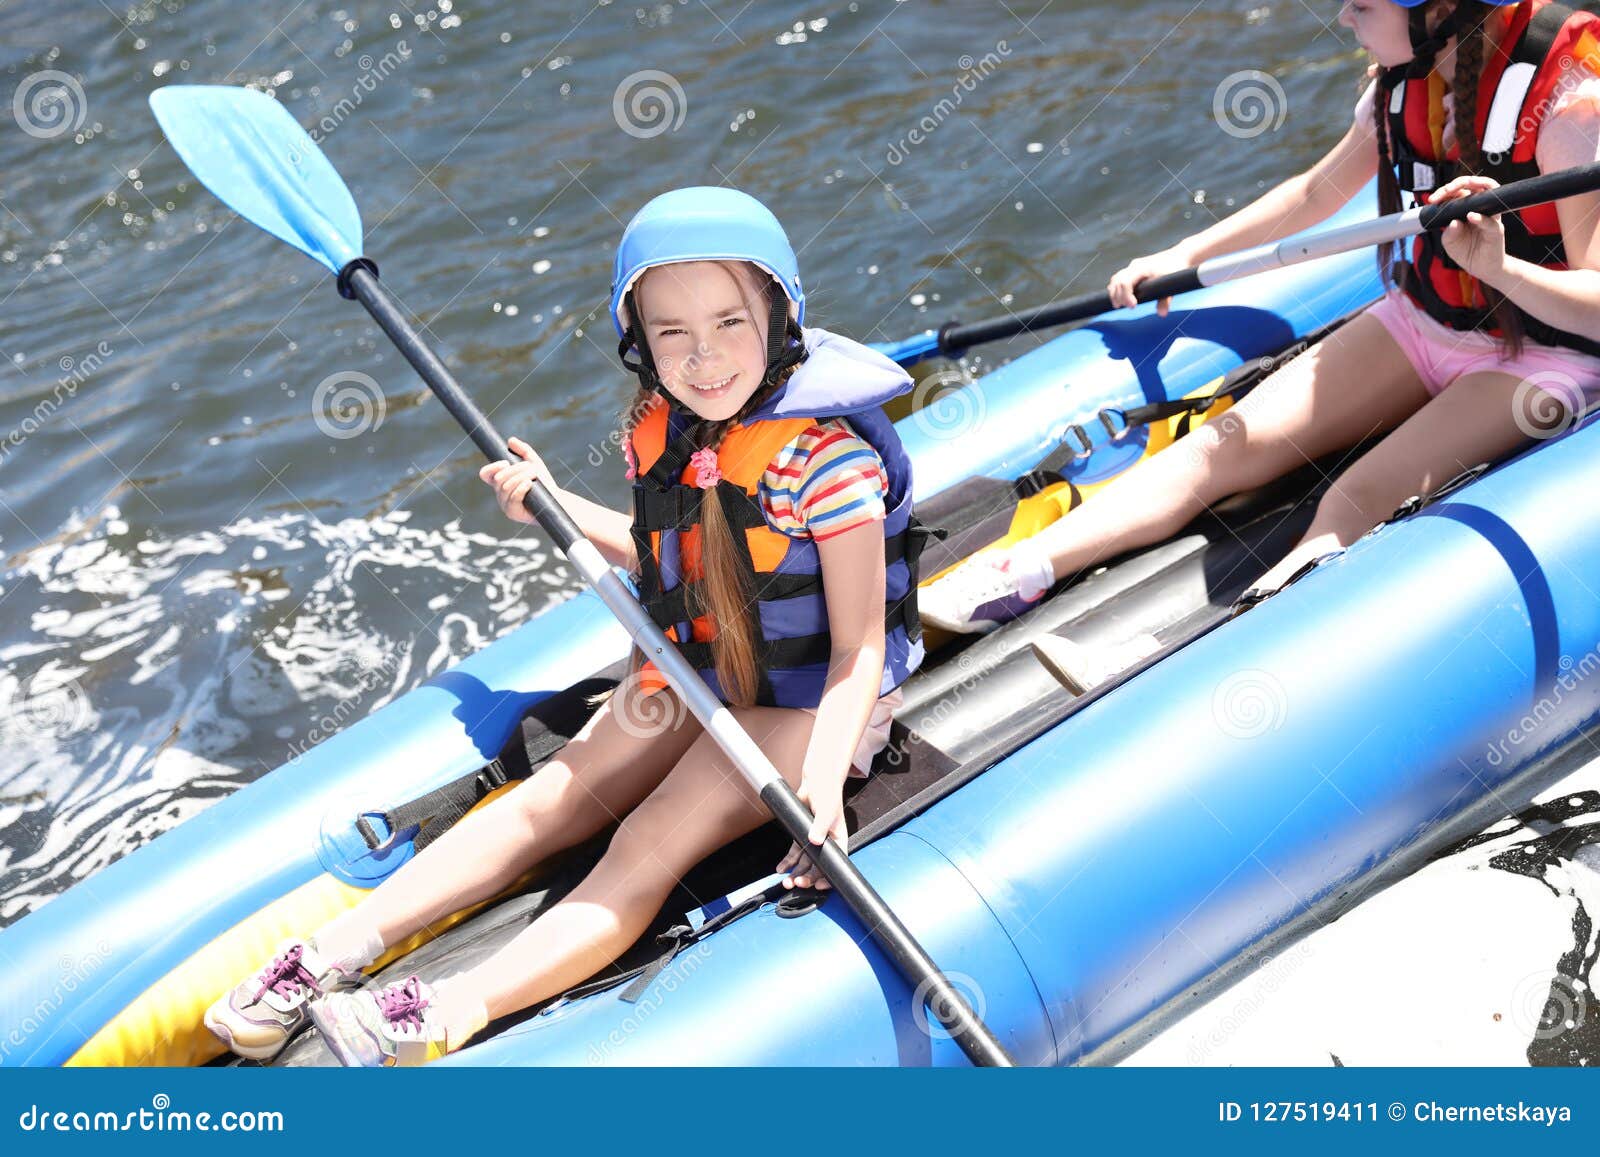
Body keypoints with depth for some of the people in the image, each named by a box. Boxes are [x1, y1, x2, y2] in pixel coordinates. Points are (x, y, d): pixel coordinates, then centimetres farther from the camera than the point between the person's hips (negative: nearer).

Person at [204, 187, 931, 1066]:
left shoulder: (828, 456, -26)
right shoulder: (661, 429, -5)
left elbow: (858, 650, -24)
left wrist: (823, 773, -39)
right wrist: (553, 505, 5)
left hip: (807, 705, -6)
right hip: (694, 672, 7)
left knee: (648, 847, -21)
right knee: (548, 802, -5)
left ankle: (447, 1017, -32)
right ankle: (341, 945, -9)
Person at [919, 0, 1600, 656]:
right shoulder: (1405, 81, -1)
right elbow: (1318, 191, 16)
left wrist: (1496, 267, -42)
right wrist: (1184, 255, 14)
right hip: (1420, 321, 6)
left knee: (1357, 500, -29)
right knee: (1234, 444, -12)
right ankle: (1014, 576, -23)